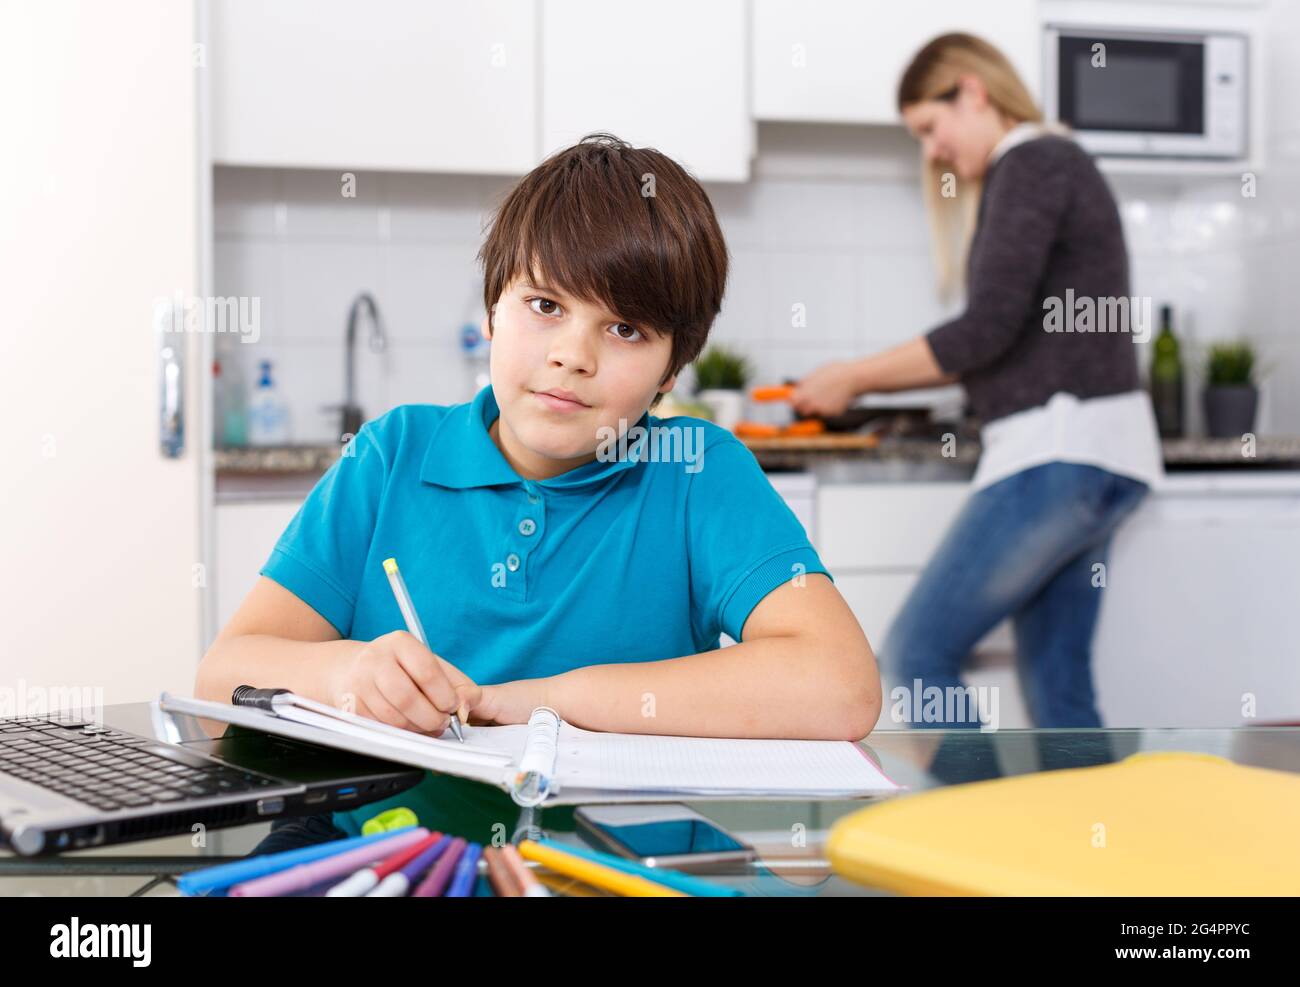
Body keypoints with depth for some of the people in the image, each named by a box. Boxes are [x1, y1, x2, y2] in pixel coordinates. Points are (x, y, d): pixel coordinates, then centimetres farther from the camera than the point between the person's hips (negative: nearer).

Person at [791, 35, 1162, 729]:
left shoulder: (1031, 165, -9)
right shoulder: (1053, 168, 20)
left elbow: (987, 329, -17)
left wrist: (854, 379, -6)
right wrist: (865, 384, 17)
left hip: (1062, 455, -10)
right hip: (1087, 460, 10)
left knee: (916, 653, -9)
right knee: (1056, 691, 9)